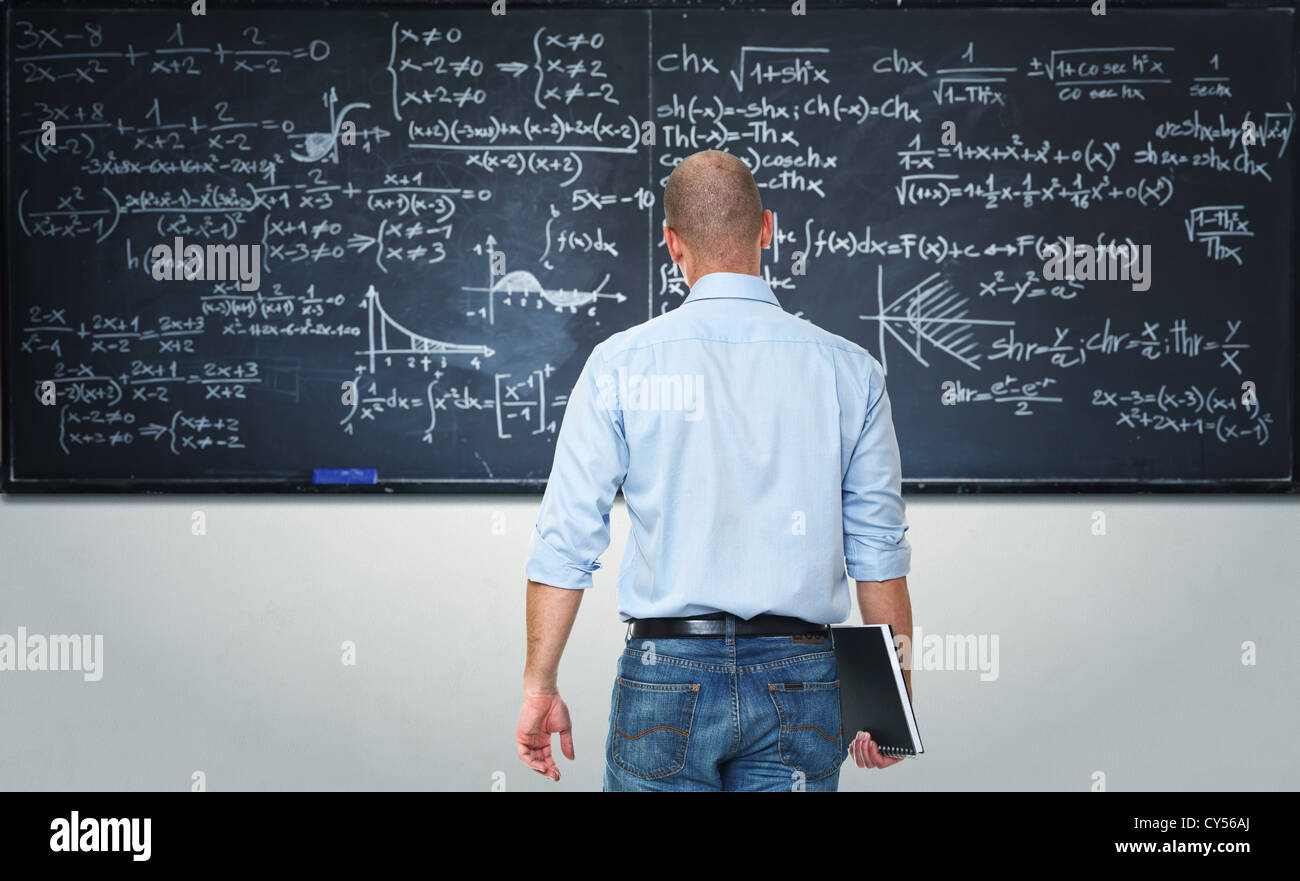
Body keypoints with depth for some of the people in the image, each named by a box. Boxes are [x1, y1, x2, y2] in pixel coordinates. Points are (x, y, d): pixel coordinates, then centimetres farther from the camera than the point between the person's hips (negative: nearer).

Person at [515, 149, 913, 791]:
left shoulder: (621, 364, -3)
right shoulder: (848, 371, 2)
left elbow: (566, 543, -3)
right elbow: (879, 552, 4)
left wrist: (540, 686, 7)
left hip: (667, 670, -1)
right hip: (798, 681, 2)